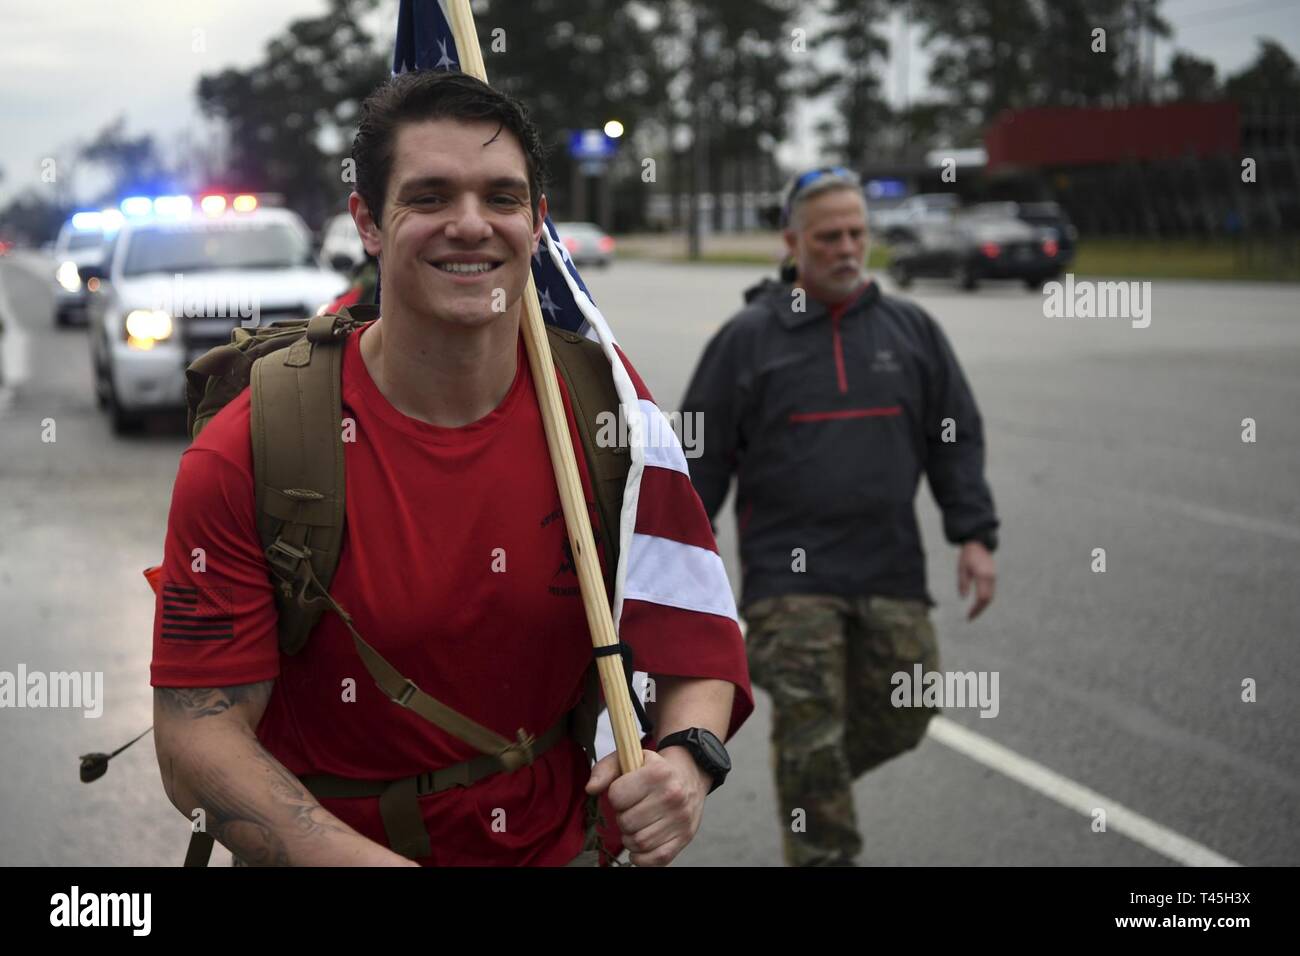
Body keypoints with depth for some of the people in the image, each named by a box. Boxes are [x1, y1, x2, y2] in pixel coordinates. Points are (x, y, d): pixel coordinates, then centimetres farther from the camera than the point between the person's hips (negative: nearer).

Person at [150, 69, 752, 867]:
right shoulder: (245, 456, -14)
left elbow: (694, 620, 2)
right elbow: (198, 741, -14)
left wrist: (687, 754, -19)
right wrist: (376, 863, -27)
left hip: (559, 844, 3)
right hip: (332, 852, -2)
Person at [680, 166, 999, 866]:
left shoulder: (910, 330, 9)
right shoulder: (747, 338, 0)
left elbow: (958, 439, 12)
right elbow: (701, 459, 3)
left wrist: (974, 534, 2)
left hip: (891, 574, 3)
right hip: (788, 577, -3)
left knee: (901, 717, 5)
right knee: (812, 735, -5)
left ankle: (808, 780, 32)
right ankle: (822, 854, 7)